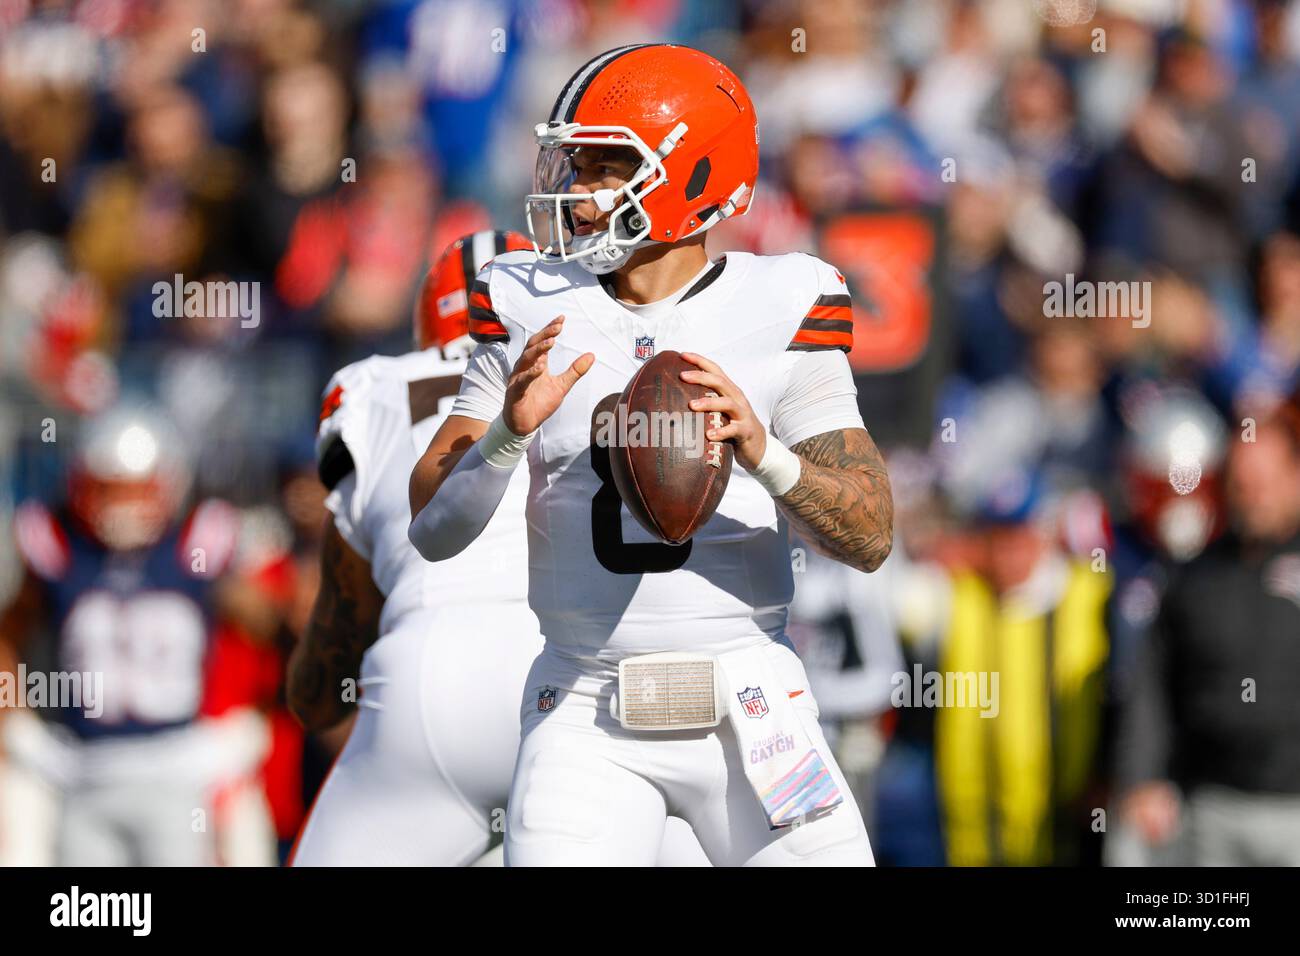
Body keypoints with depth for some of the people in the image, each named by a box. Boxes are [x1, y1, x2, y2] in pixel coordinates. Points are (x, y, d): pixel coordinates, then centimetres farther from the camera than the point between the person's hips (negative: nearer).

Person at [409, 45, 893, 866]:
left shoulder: (782, 313, -2)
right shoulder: (531, 312, 3)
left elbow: (870, 538, -6)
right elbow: (433, 529, 1)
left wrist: (764, 453, -24)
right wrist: (508, 433, -18)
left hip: (746, 707, -1)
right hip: (587, 711, 1)